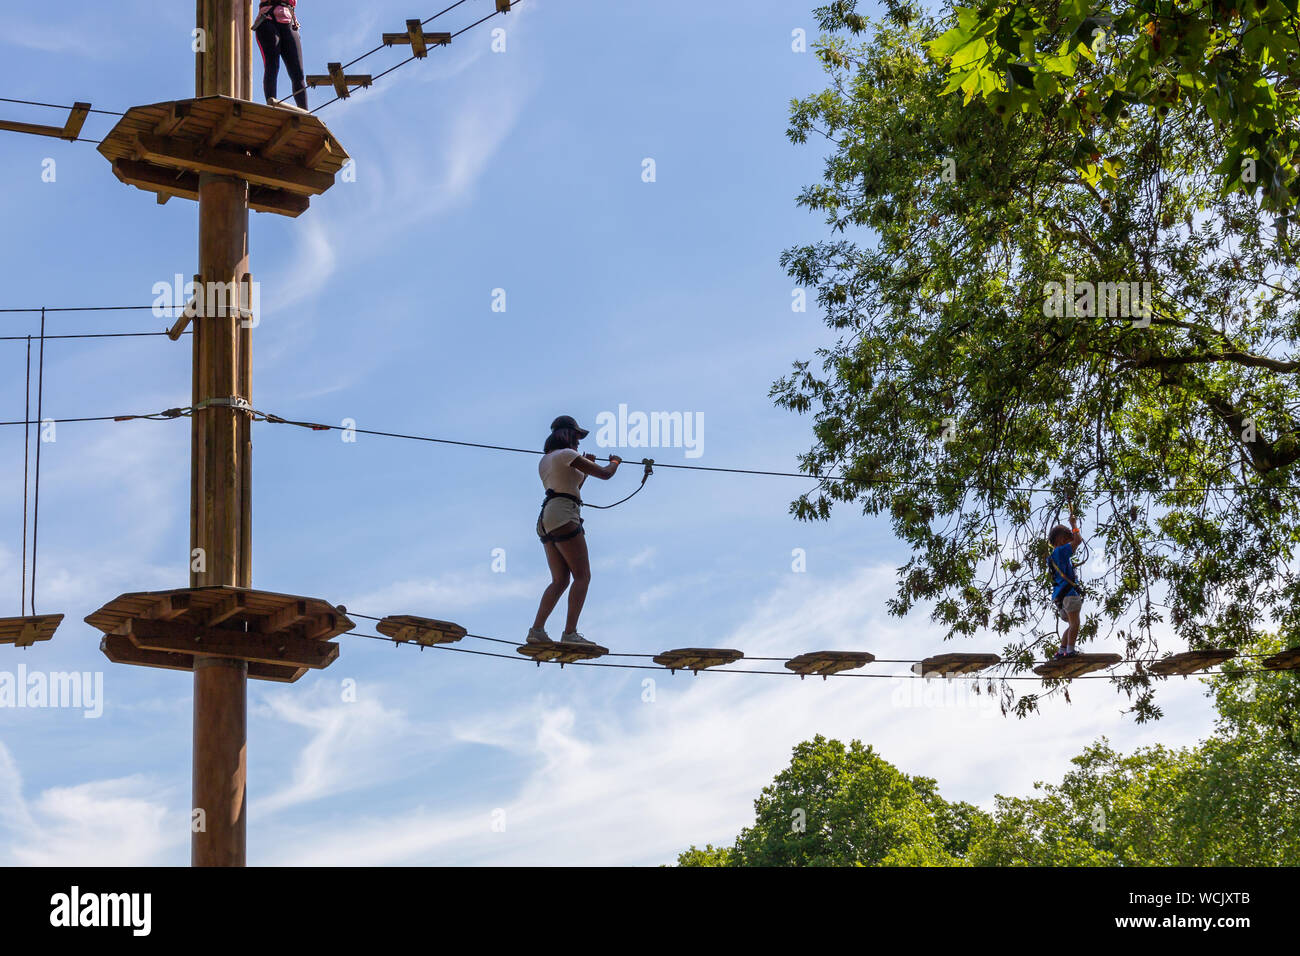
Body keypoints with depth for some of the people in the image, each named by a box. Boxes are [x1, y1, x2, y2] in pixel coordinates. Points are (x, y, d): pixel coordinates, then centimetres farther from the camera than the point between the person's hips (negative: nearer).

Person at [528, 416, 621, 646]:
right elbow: (605, 474, -3)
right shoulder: (567, 455, -4)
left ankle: (537, 629, -4)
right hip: (563, 516, -9)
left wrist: (585, 465, 33)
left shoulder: (545, 460, 23)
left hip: (545, 521, 9)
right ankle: (570, 633, -18)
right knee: (582, 576, -9)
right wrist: (615, 462, 17)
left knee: (560, 580, 8)